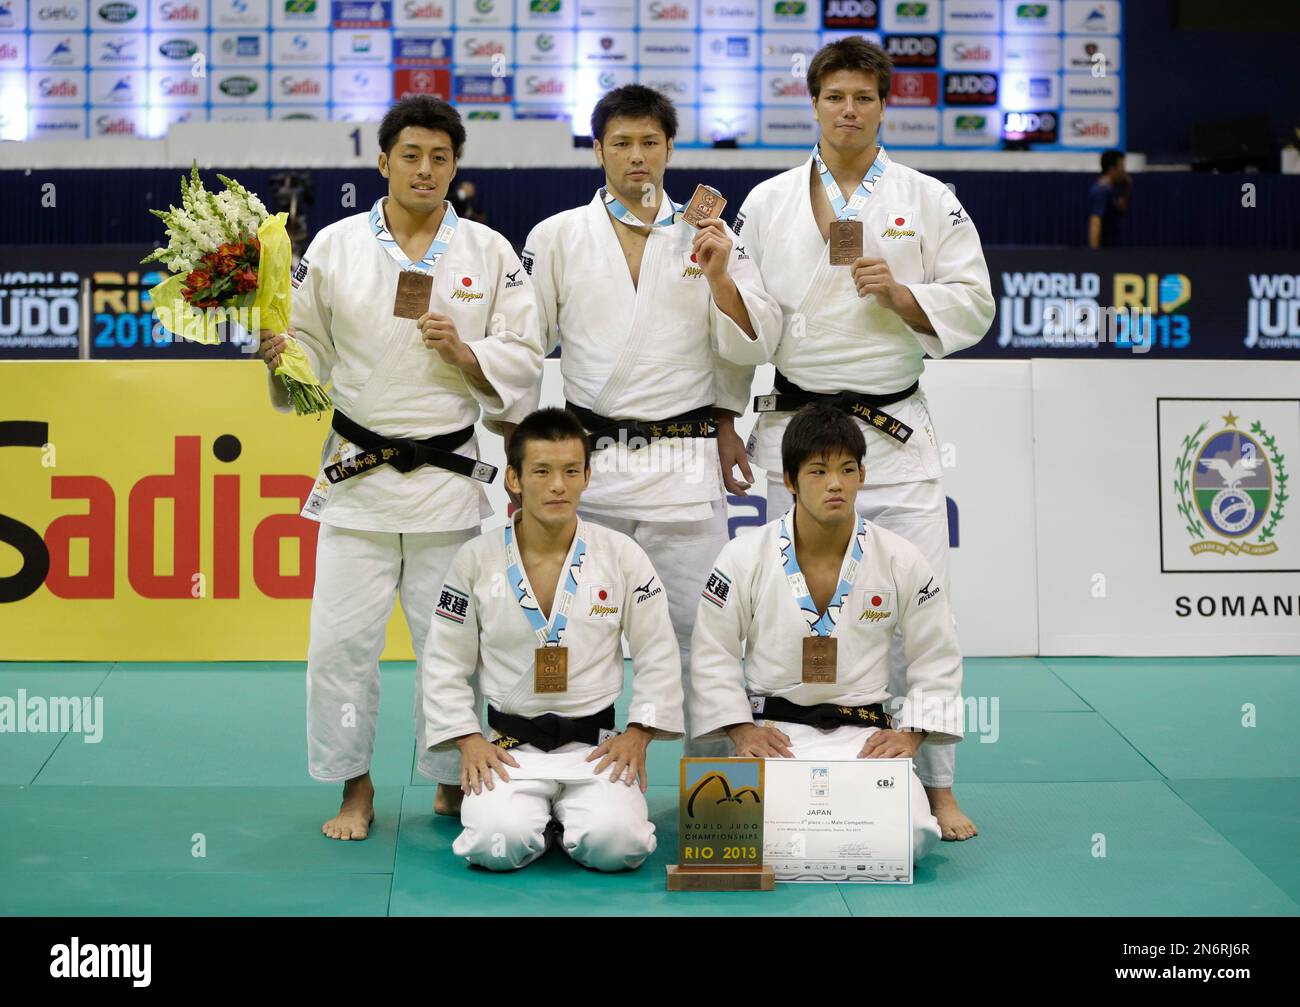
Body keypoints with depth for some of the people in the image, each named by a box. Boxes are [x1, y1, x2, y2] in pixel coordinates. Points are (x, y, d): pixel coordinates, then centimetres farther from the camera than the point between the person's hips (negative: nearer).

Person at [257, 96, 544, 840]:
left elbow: (525, 360, 3)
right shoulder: (335, 247, 3)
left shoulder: (491, 254, 4)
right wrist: (278, 355, -14)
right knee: (343, 639, -1)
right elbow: (312, 349, 7)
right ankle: (355, 788, 16)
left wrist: (465, 353, -13)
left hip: (451, 471, 0)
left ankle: (454, 783, 22)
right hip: (358, 471, 0)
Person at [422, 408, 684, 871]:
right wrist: (468, 739, -6)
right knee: (498, 845, -28)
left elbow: (658, 655, 4)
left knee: (616, 845, -25)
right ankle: (533, 815, 9)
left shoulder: (623, 556, -3)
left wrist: (638, 734, -3)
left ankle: (568, 817, 11)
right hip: (509, 747, 0)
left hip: (595, 745, 1)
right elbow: (445, 663, 3)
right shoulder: (476, 560, -3)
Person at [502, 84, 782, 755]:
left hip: (686, 464, 0)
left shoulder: (707, 239, 8)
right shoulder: (556, 238, 7)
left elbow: (751, 347, 6)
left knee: (697, 628, -1)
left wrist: (719, 277, -9)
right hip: (588, 460, 0)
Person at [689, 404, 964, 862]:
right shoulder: (743, 559, -4)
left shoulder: (902, 562, -1)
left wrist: (910, 733, -3)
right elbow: (712, 653, 4)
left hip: (862, 735, 1)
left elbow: (937, 659, 8)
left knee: (912, 837, -26)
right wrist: (741, 729, -6)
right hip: (772, 734, 0)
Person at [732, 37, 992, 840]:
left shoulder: (930, 202, 5)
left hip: (896, 432, -1)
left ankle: (937, 786, 8)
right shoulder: (767, 203, 7)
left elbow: (972, 307, 2)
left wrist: (901, 293, -12)